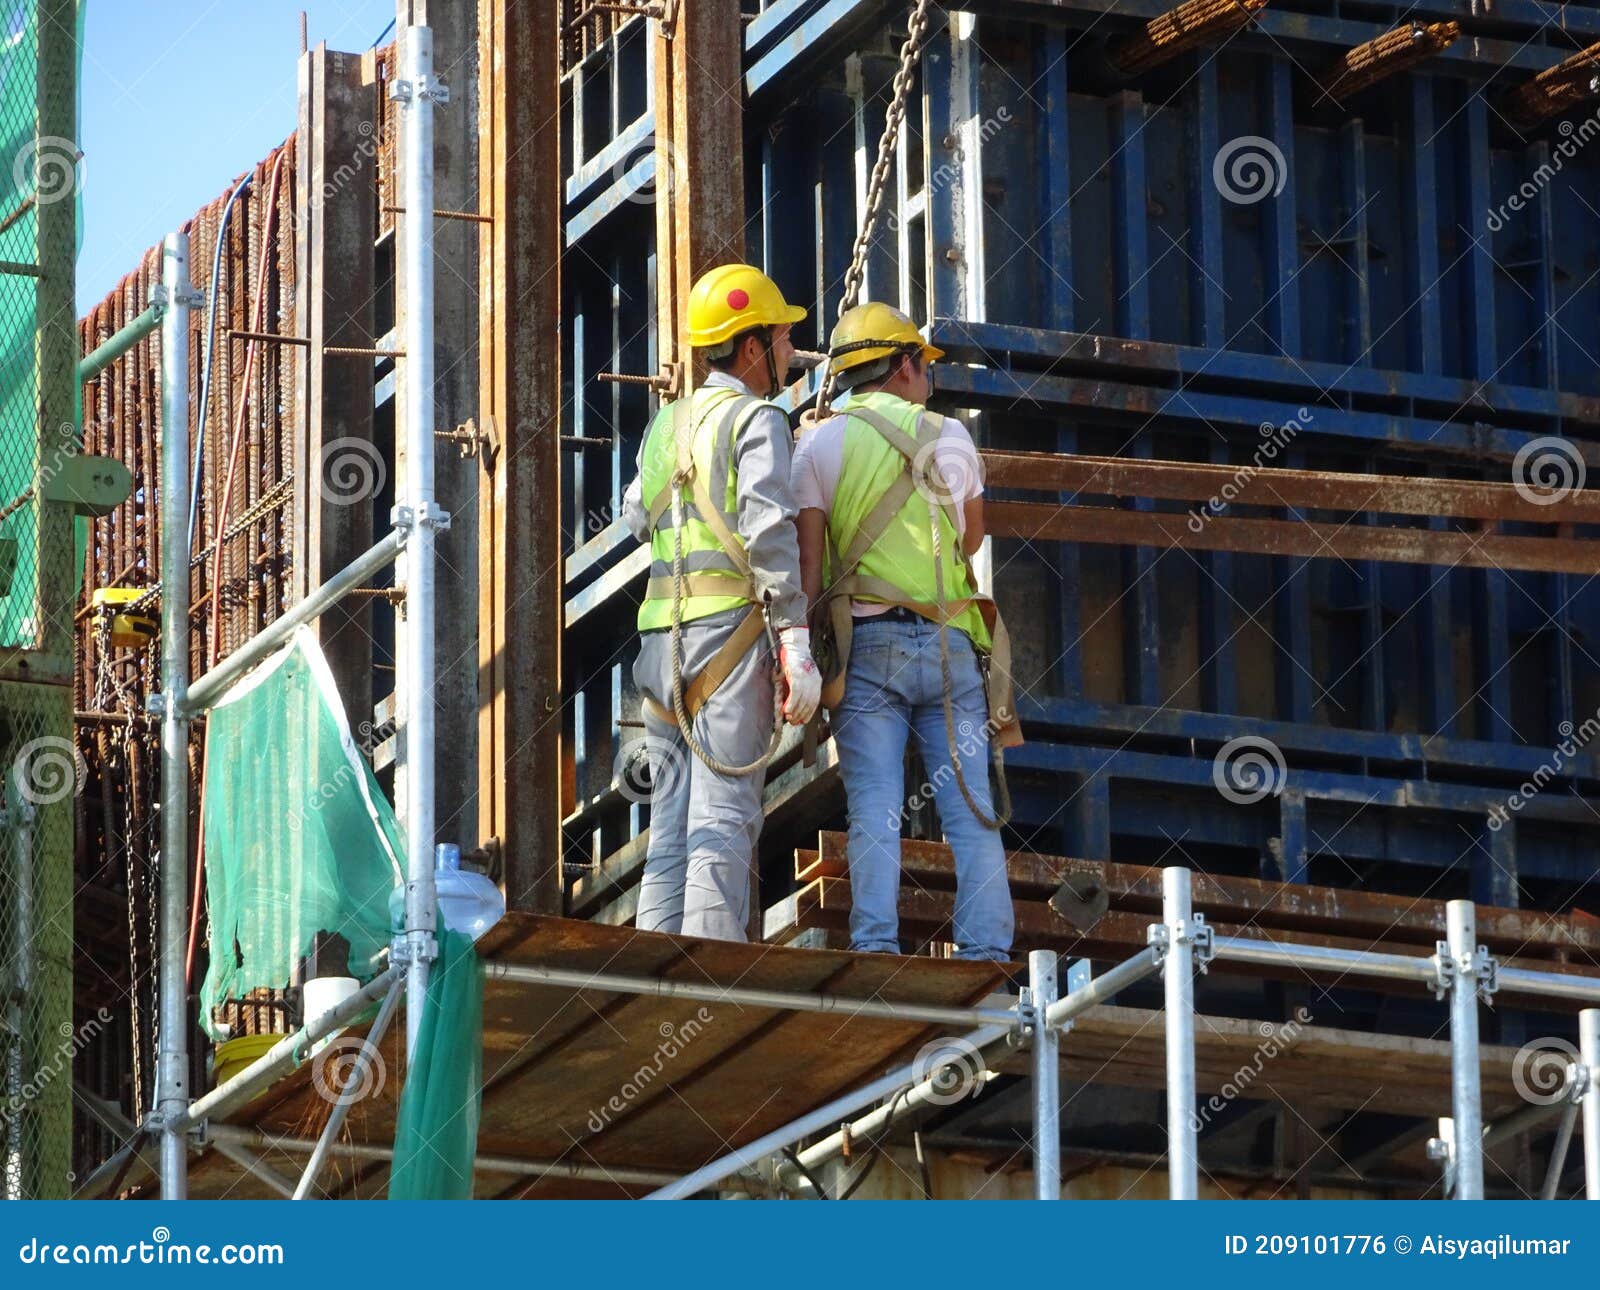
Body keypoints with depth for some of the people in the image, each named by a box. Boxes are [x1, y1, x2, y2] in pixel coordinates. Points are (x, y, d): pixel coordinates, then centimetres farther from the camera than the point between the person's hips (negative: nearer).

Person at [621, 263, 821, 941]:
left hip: (661, 631, 7)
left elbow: (636, 518, 31)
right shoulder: (756, 420, -3)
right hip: (731, 625, -7)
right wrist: (796, 643, -19)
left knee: (672, 822, 7)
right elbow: (769, 529, -15)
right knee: (724, 816, -11)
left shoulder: (667, 423, 19)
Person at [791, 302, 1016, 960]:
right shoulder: (949, 436, 11)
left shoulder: (820, 443, 5)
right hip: (951, 642, 1)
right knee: (971, 808, 0)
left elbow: (808, 561, -3)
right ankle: (986, 951, -6)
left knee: (874, 811, -7)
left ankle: (876, 950, -17)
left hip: (867, 642, -1)